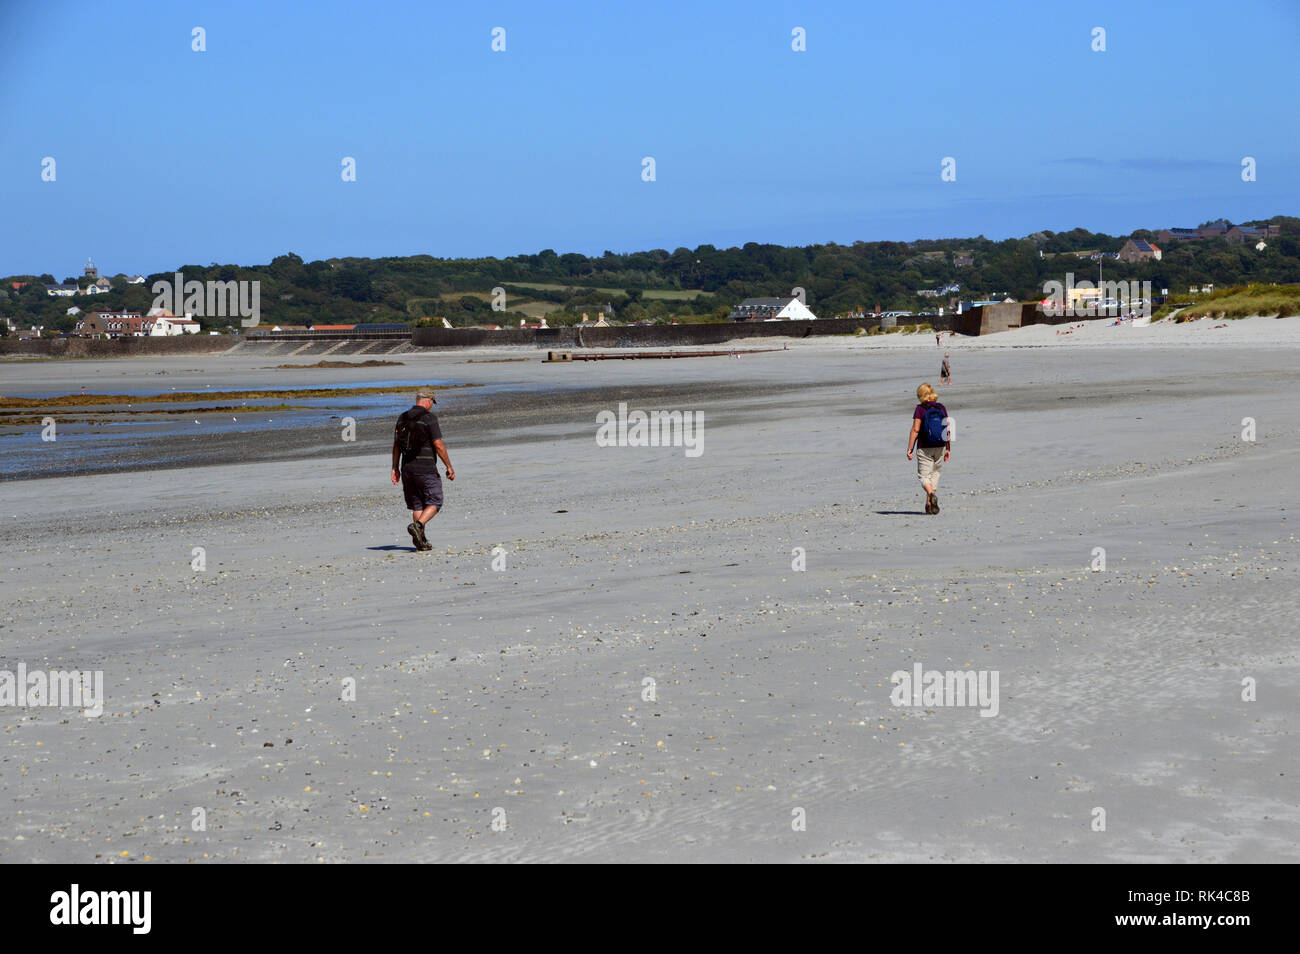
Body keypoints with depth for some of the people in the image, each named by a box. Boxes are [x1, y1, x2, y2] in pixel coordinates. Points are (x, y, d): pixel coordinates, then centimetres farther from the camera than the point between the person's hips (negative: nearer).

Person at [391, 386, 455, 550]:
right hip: (426, 469, -6)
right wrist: (449, 467, -6)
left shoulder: (402, 418, 9)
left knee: (417, 505, 14)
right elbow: (439, 445, -14)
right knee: (434, 503, 4)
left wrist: (395, 468, 13)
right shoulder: (429, 418, -11)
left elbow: (396, 445, 10)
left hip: (407, 469, 6)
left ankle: (421, 540, 8)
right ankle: (417, 526, -19)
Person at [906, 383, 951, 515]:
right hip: (939, 448, 4)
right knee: (935, 474, 14)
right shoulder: (942, 408, 3)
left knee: (924, 475, 2)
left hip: (924, 448, -4)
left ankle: (932, 494, -27)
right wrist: (948, 449, 12)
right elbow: (948, 429, 5)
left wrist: (909, 449, -9)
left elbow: (915, 430, -13)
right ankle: (929, 505, 14)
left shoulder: (920, 409, -10)